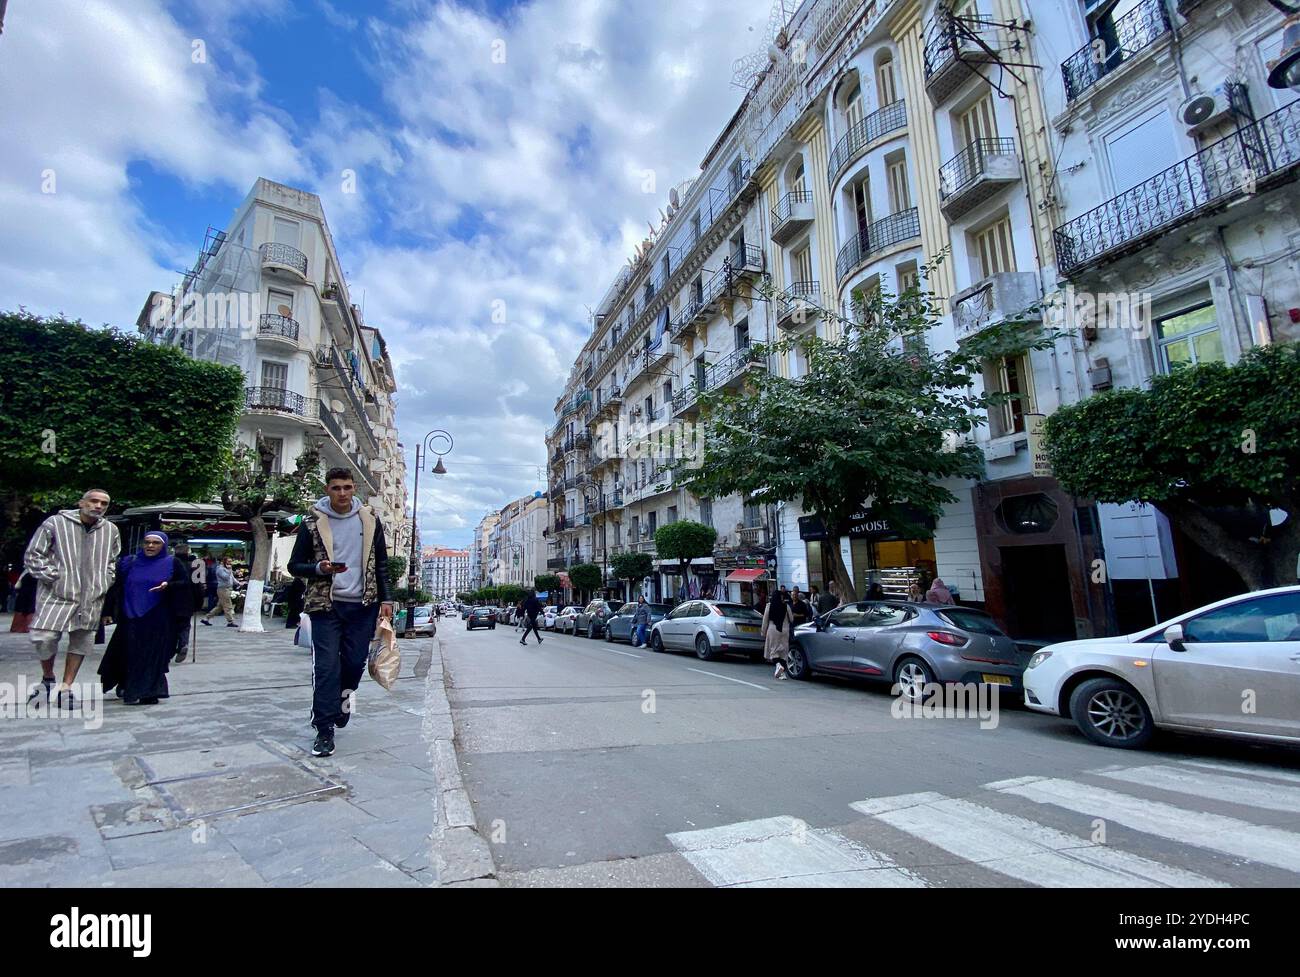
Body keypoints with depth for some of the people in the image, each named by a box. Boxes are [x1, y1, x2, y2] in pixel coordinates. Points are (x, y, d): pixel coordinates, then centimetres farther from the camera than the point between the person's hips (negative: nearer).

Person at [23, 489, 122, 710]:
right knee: (44, 637, -8)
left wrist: (105, 583, 8)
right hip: (57, 593, -3)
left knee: (81, 640, 6)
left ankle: (66, 688, 18)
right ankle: (47, 679, 19)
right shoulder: (55, 523, -2)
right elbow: (33, 555, 0)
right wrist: (52, 577, -8)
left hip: (92, 597, 3)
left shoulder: (111, 530, 9)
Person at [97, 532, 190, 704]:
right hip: (130, 616, 3)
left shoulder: (173, 563, 0)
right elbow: (116, 588, 10)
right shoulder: (129, 563, 8)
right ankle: (127, 687, 26)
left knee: (152, 655, -1)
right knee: (128, 654, 7)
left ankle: (149, 693, 5)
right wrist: (108, 611, 5)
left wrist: (168, 586, -20)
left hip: (158, 618, -3)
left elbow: (185, 583, 0)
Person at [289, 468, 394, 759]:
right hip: (326, 605, -2)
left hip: (362, 606, 2)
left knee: (355, 663, 8)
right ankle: (325, 731, 5)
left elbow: (381, 564, 9)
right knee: (326, 667, -4)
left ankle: (343, 701, 36)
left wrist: (385, 599, 2)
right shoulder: (313, 522, -3)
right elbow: (295, 565, 2)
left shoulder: (370, 519, 3)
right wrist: (319, 568, -19)